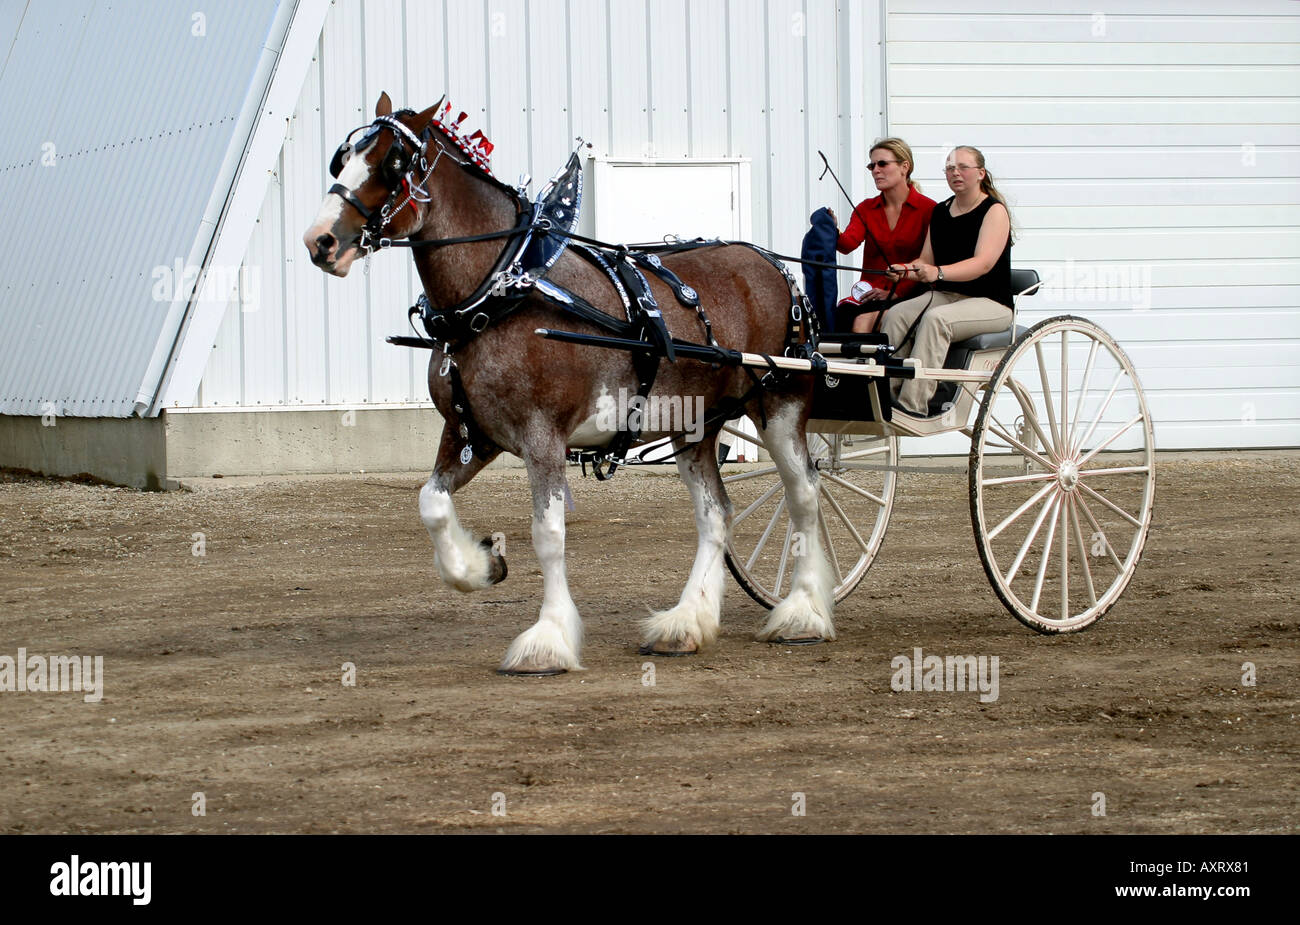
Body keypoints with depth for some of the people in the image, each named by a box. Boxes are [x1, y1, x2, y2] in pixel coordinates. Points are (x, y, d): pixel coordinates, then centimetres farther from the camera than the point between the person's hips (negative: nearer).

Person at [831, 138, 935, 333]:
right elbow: (848, 243, -5)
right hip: (868, 293, 4)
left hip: (908, 296, -4)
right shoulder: (866, 209, 13)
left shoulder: (928, 209, -1)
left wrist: (895, 293, -15)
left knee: (863, 321, -31)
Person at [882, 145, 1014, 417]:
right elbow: (926, 260, 12)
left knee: (935, 319, -35)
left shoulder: (995, 210, -7)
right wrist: (906, 270, -13)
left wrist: (937, 272, -36)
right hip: (945, 296, 6)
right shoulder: (940, 212, 14)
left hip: (990, 303, -6)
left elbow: (983, 263, -21)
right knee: (895, 315, -22)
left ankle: (914, 403, -39)